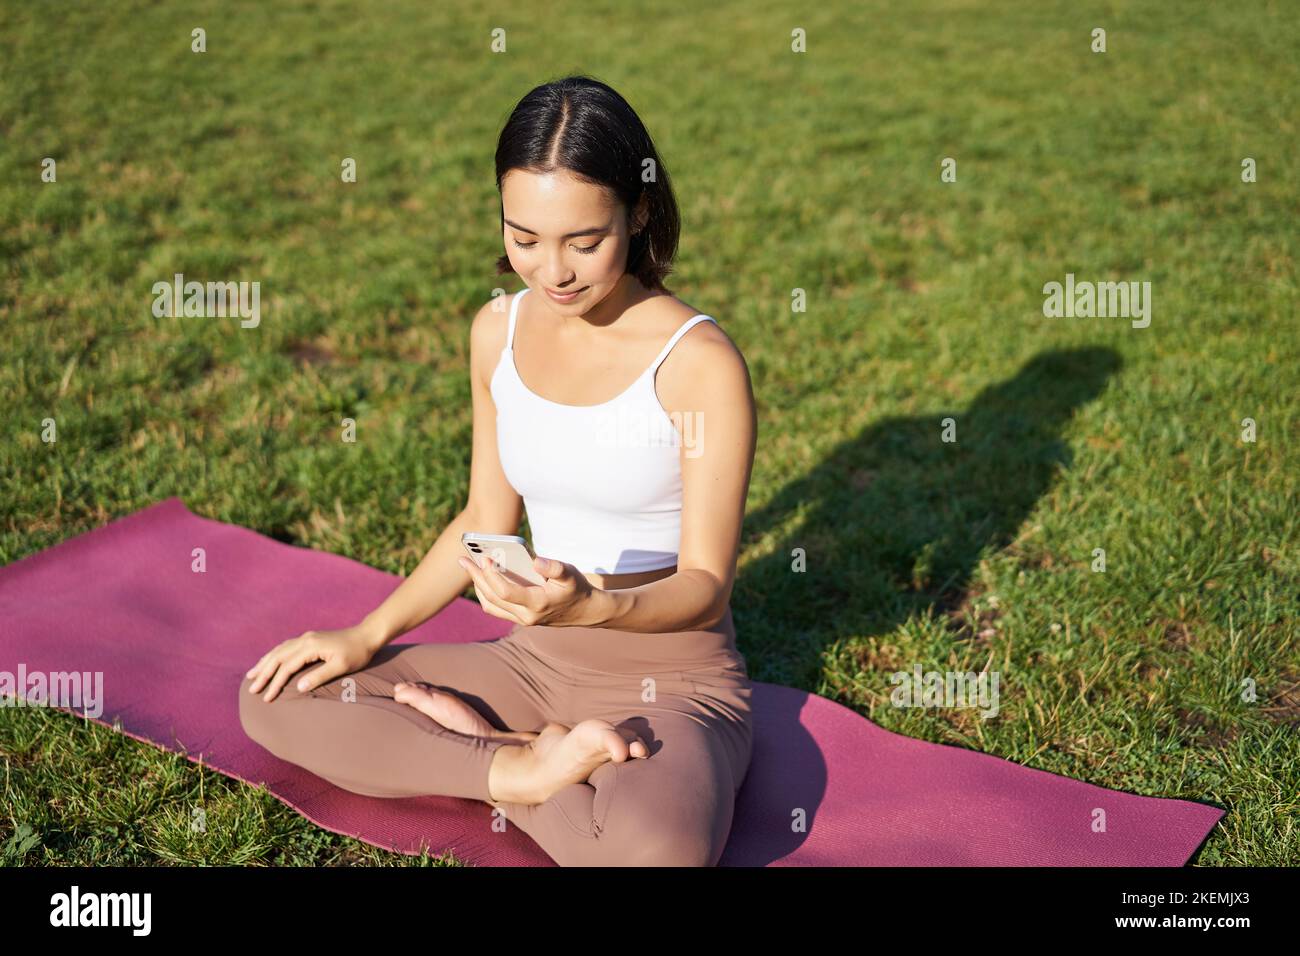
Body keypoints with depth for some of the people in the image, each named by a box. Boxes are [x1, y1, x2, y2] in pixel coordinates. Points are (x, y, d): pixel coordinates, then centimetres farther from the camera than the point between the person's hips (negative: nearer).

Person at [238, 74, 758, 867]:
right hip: (537, 658, 6)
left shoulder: (700, 361, -18)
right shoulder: (499, 332, 0)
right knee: (276, 700, -2)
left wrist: (592, 606, -34)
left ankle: (475, 739, -11)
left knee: (656, 850, -38)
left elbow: (706, 585, -15)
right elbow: (486, 522, 10)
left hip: (676, 675, -5)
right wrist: (368, 635, 2)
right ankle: (525, 768, -10)